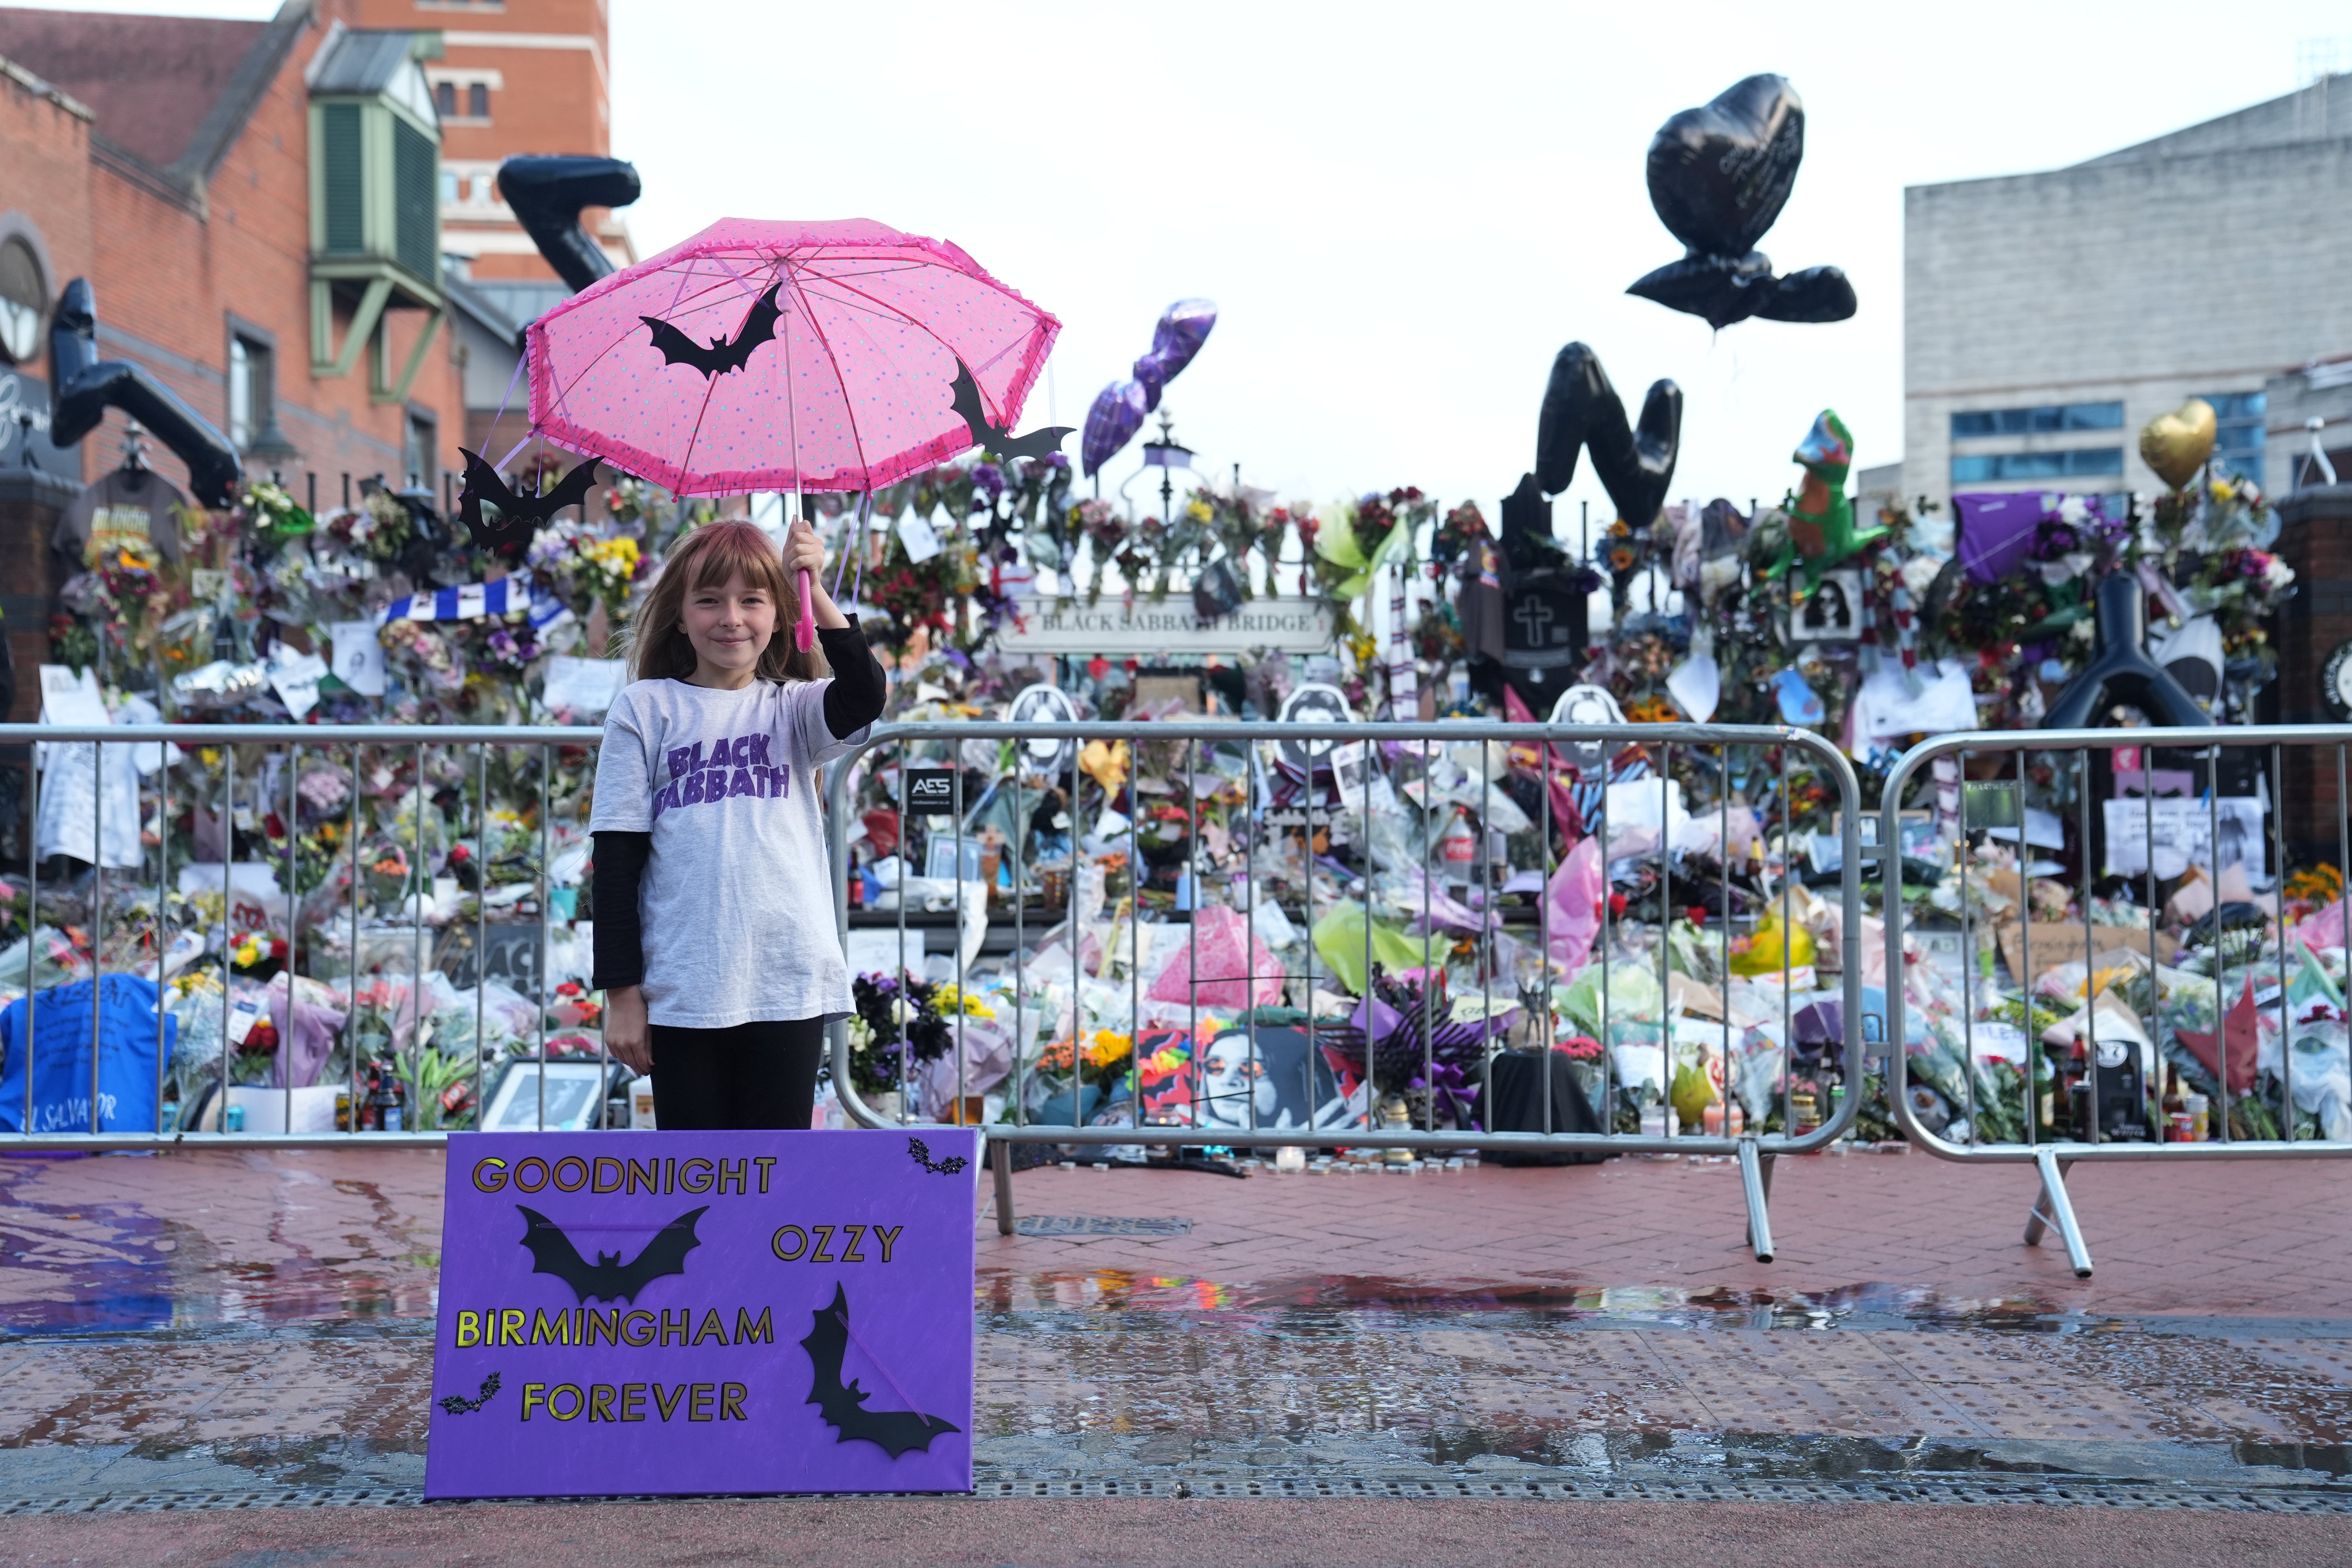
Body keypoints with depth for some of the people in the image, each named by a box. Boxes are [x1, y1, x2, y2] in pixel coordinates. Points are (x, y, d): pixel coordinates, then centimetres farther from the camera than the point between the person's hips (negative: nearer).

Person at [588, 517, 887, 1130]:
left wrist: (815, 594, -23)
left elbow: (865, 696, -15)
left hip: (789, 988, 1)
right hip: (682, 991, 0)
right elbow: (617, 861, 2)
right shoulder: (645, 710, 4)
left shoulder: (793, 709, 7)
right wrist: (621, 993, -1)